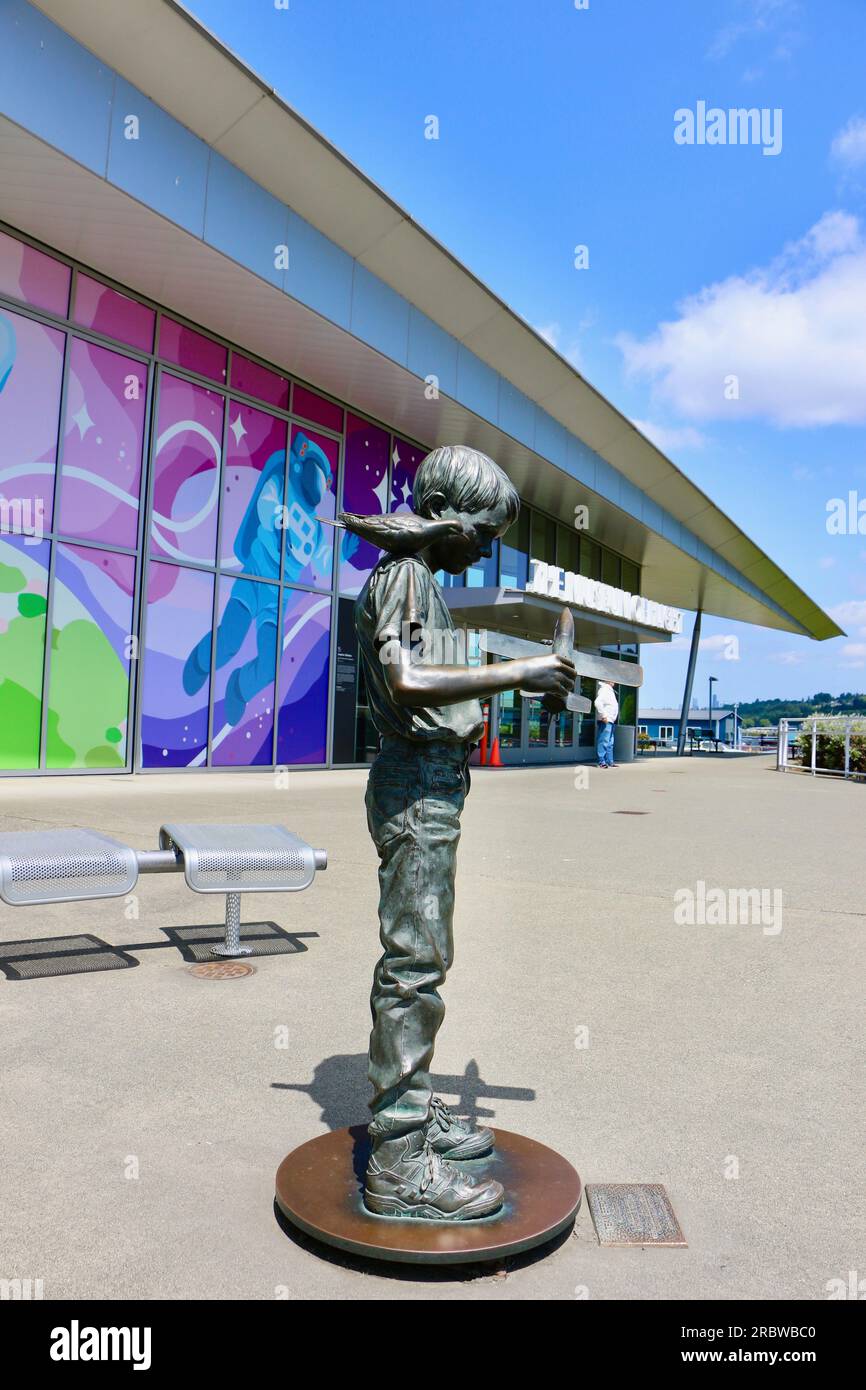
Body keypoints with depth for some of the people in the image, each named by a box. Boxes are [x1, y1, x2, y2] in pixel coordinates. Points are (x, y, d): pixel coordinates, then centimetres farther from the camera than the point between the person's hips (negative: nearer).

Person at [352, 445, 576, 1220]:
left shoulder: (420, 583, 19)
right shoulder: (404, 577, -11)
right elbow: (409, 683, -27)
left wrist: (514, 683, 16)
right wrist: (517, 673, -22)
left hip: (429, 787, 10)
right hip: (418, 786, -10)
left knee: (417, 958, 15)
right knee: (414, 964, -7)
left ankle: (413, 1112, 28)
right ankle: (399, 1164, 2)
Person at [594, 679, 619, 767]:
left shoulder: (609, 690, 21)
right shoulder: (604, 690, -10)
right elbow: (598, 703, -24)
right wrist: (603, 715, -23)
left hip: (611, 721, 10)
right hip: (605, 721, -10)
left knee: (610, 743, 12)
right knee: (604, 742, -10)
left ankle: (609, 761, 16)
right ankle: (602, 762, -9)